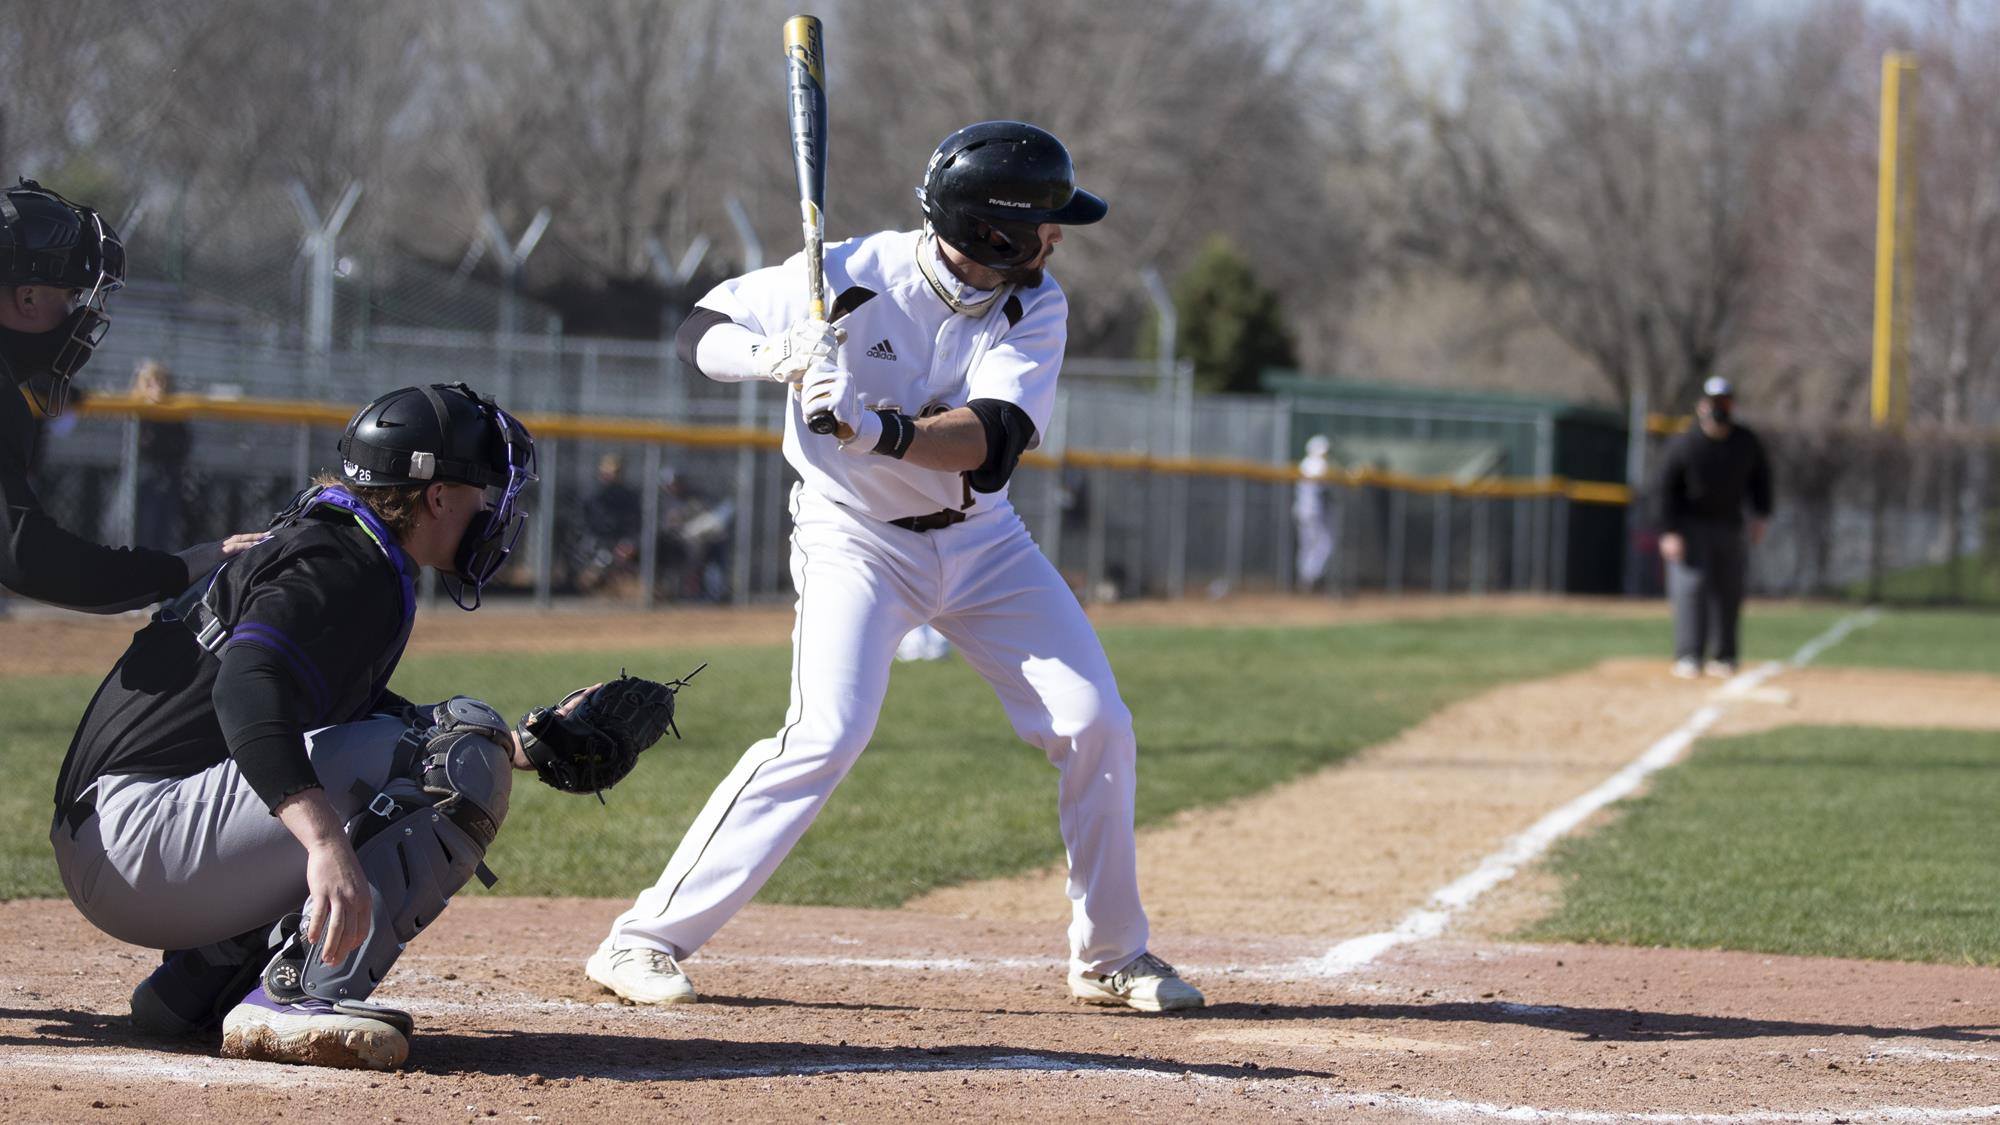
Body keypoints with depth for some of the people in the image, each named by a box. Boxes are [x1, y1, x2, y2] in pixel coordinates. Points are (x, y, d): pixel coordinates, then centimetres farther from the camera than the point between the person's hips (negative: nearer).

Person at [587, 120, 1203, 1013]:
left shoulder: (1035, 305, -11)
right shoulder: (852, 279, -20)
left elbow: (994, 438, -26)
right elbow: (701, 333, -12)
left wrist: (882, 431, -43)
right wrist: (778, 354, -34)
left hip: (982, 541, 5)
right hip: (856, 537, -5)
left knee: (1098, 728, 1)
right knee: (826, 733, -23)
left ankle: (1110, 956, 19)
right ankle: (644, 941, -17)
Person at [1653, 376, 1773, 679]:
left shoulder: (1746, 442, -4)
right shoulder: (1683, 445, -16)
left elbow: (1760, 476, 12)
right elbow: (1664, 490, -13)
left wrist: (1761, 515, 1)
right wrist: (1668, 532, -20)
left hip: (1730, 526, 4)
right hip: (1690, 525, -4)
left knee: (1729, 591, 5)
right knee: (1692, 585, -16)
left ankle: (1722, 657, 16)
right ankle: (1688, 657, -17)